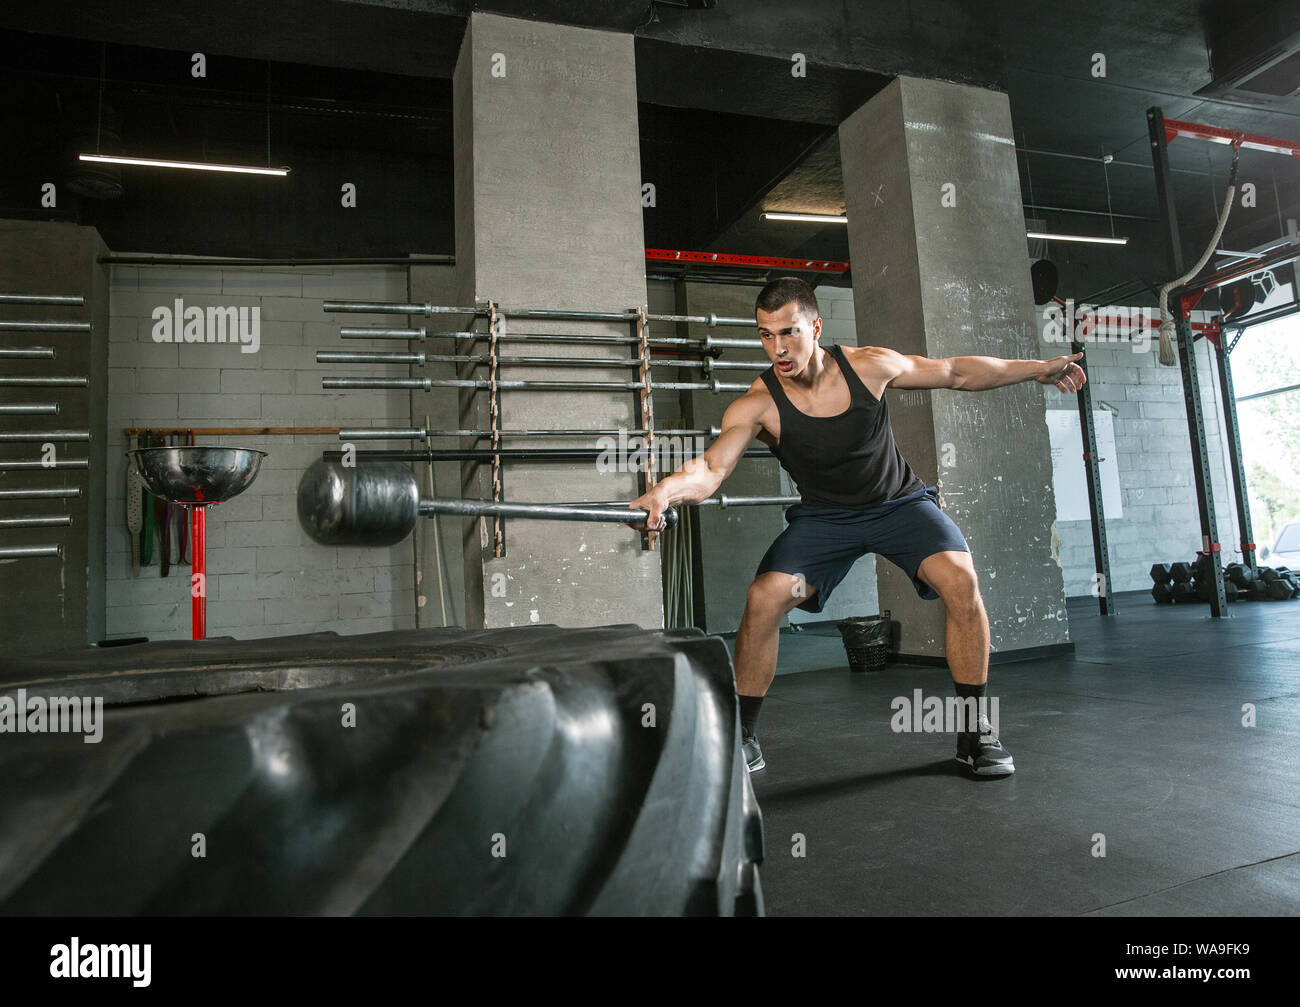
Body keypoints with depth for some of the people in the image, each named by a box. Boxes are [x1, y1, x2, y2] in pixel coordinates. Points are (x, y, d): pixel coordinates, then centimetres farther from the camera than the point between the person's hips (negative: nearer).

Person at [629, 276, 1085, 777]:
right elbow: (711, 468, -34)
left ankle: (975, 731, -4)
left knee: (960, 579, -24)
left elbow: (956, 371, 0)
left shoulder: (870, 365, -16)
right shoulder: (756, 405, -21)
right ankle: (742, 738, -3)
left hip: (899, 501, 1)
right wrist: (666, 490, -56)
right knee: (763, 598, -22)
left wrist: (1038, 368, 6)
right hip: (824, 515, 0)